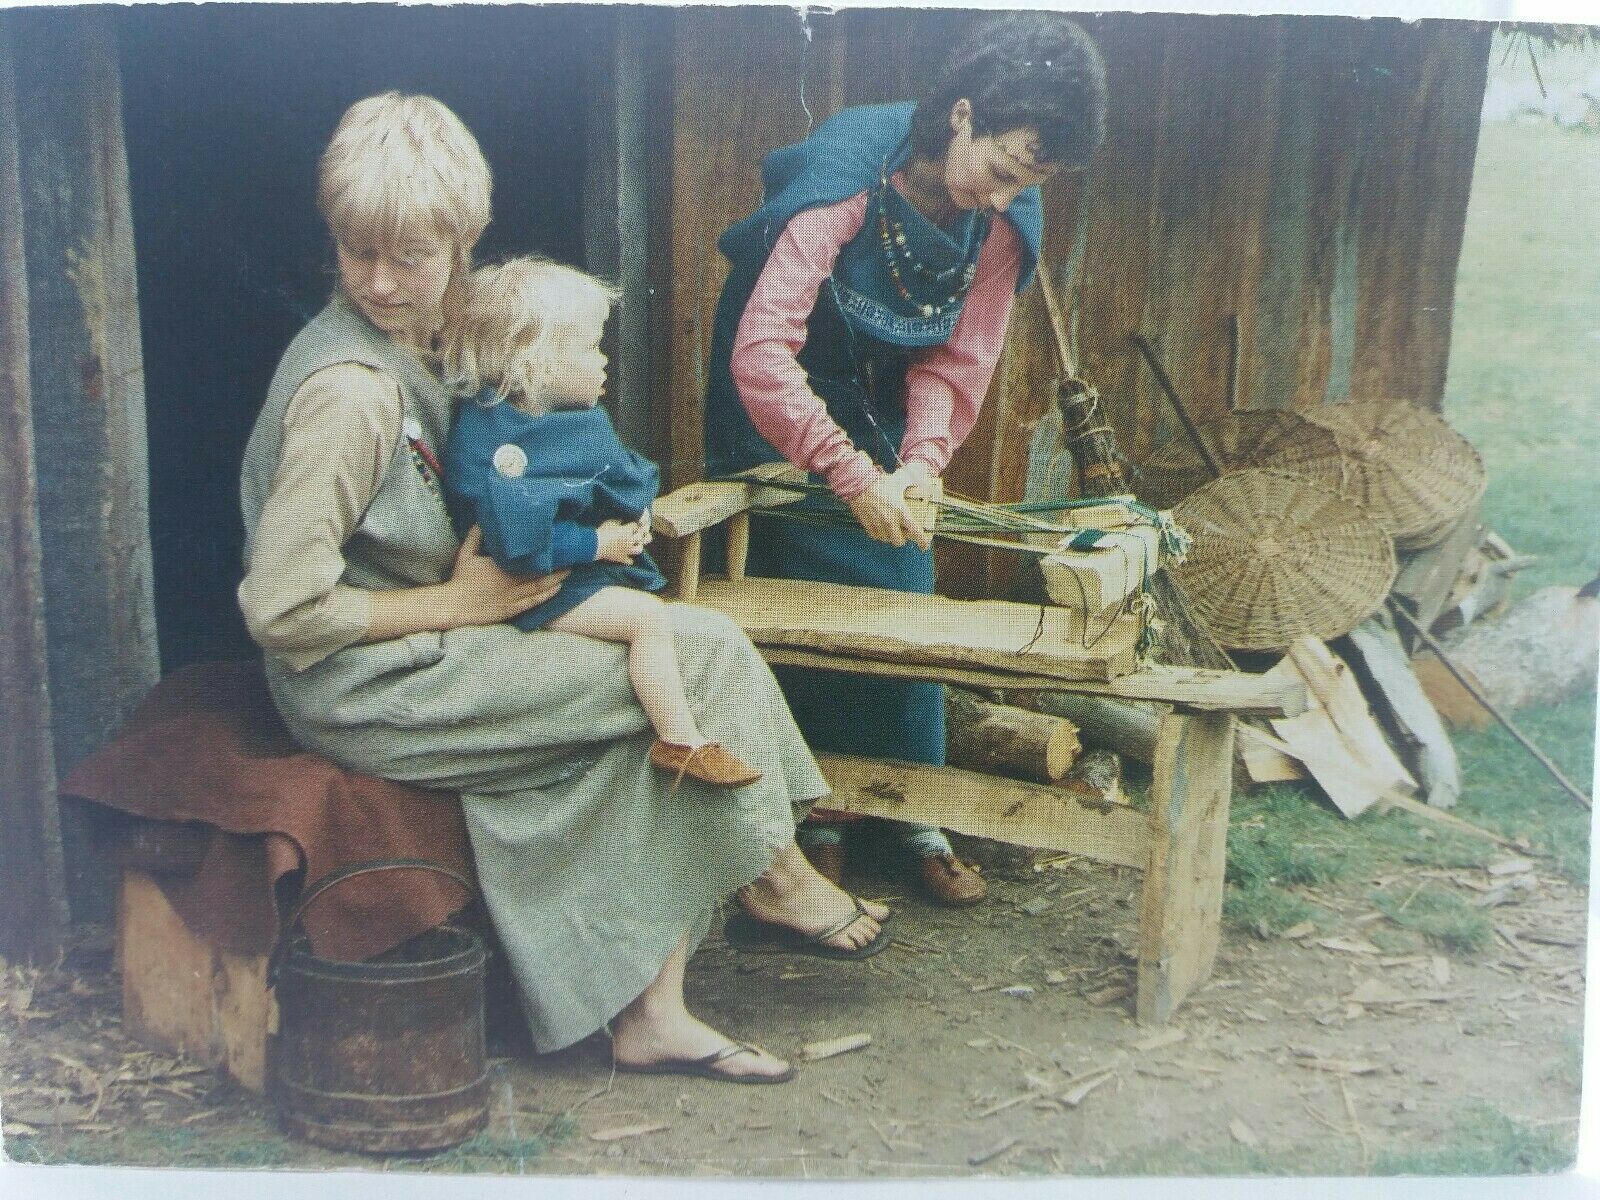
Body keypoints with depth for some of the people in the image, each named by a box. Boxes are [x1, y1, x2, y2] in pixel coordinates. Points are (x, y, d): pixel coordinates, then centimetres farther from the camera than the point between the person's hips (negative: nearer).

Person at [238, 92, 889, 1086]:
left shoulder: (411, 354, 10)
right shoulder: (349, 387, -21)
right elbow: (282, 609, -24)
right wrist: (463, 602, -15)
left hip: (420, 658, 9)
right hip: (367, 693, -9)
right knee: (704, 653, -10)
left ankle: (651, 1011, -1)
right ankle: (777, 878, 13)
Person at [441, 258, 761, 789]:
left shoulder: (575, 419, 9)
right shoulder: (497, 442, -22)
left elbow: (626, 476, 22)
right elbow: (518, 533, -31)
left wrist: (638, 513, 0)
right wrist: (595, 544, -23)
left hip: (589, 568, 11)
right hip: (544, 590, -11)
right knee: (648, 617, -22)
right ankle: (680, 741, -14)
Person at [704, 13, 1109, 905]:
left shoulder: (1006, 221, -15)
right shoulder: (844, 176, -32)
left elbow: (957, 361, -12)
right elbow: (760, 353, -39)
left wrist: (920, 460, -30)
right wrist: (851, 474, -40)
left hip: (881, 415, 5)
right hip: (784, 413, -4)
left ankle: (916, 816, 14)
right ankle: (816, 818, 12)